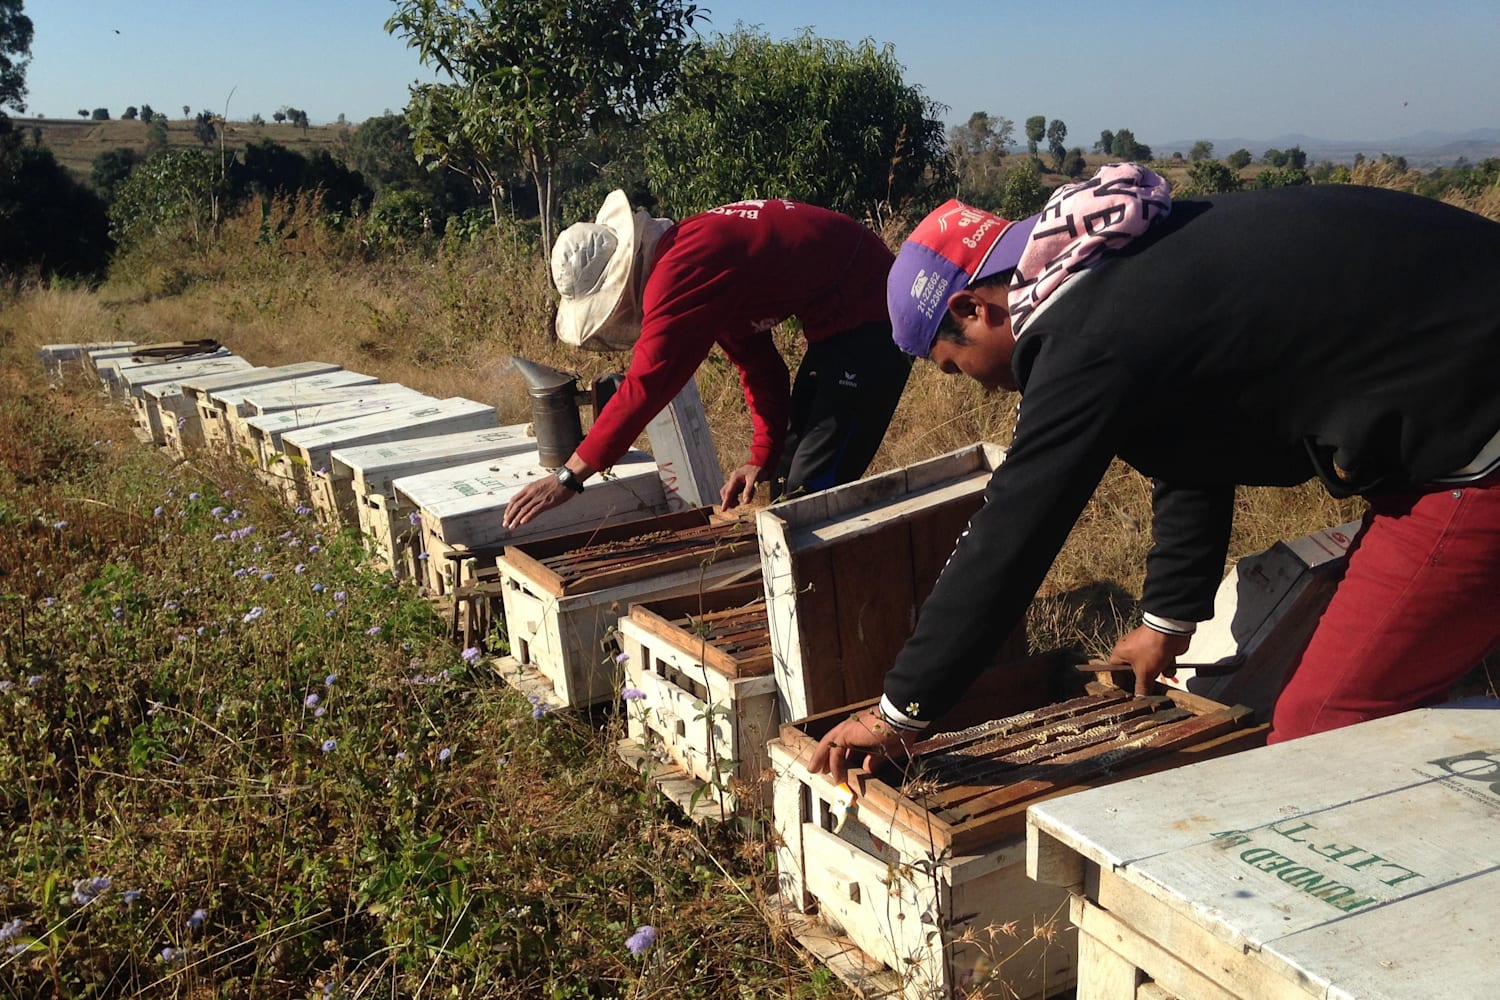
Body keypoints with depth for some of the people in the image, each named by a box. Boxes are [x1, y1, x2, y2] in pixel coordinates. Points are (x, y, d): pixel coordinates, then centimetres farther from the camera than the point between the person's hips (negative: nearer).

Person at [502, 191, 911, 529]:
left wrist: (569, 477, -25)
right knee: (789, 475, 17)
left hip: (870, 316, -11)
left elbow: (646, 382, -29)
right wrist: (763, 457, 5)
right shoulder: (688, 251, 8)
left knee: (814, 488, -11)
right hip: (840, 320, 11)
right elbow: (757, 364, 12)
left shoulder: (682, 269, -24)